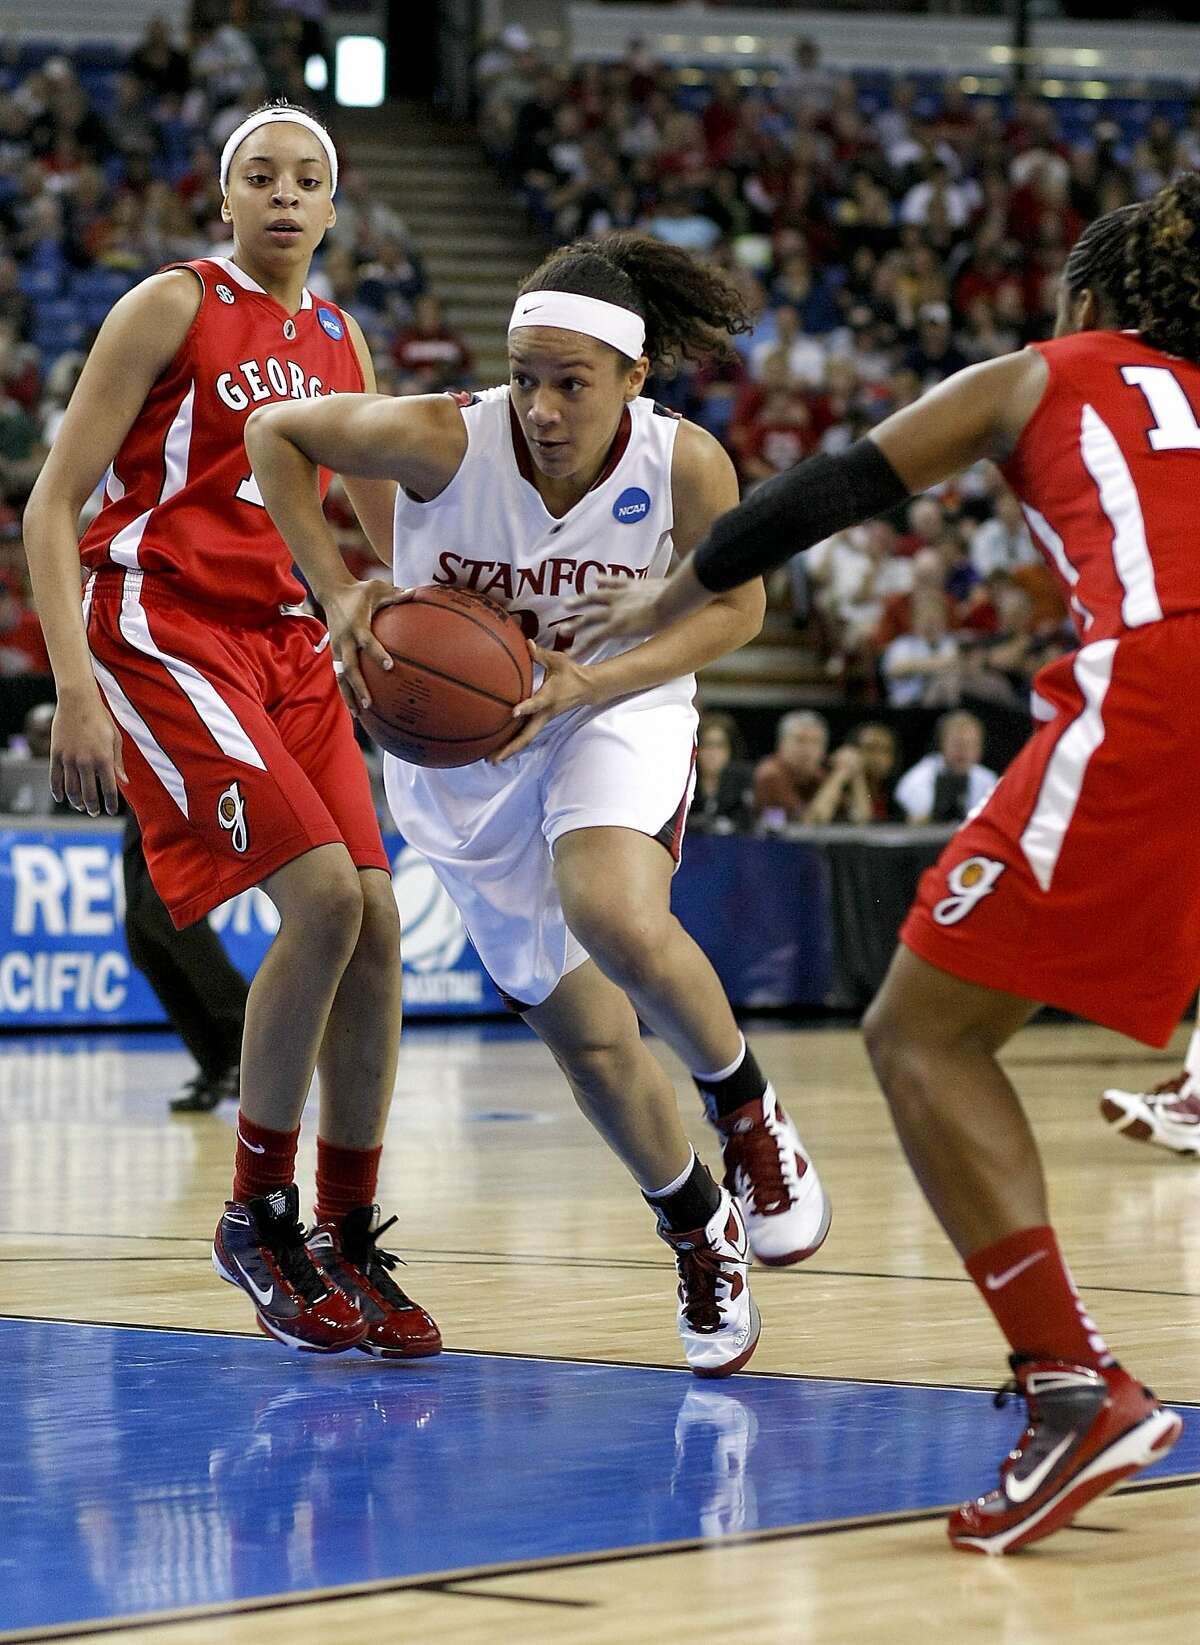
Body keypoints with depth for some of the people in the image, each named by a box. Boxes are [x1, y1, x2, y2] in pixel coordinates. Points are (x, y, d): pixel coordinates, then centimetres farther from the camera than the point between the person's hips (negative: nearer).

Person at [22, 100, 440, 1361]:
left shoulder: (339, 343, 14)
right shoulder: (172, 308, -5)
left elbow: (383, 539, 24)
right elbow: (52, 506, -8)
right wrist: (76, 691, -18)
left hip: (287, 645, 7)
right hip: (163, 630, -7)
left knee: (375, 923, -4)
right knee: (323, 896, -20)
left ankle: (349, 1245, 7)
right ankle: (258, 1218, -6)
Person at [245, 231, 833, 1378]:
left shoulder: (684, 465, -22)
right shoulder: (447, 440, -25)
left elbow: (732, 606, -6)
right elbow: (274, 432, -11)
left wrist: (589, 683, -21)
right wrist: (336, 593, -20)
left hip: (613, 712, -1)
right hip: (461, 749, 1)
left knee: (620, 920, -34)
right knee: (589, 1039, 3)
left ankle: (744, 1108, -5)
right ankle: (699, 1232, 31)